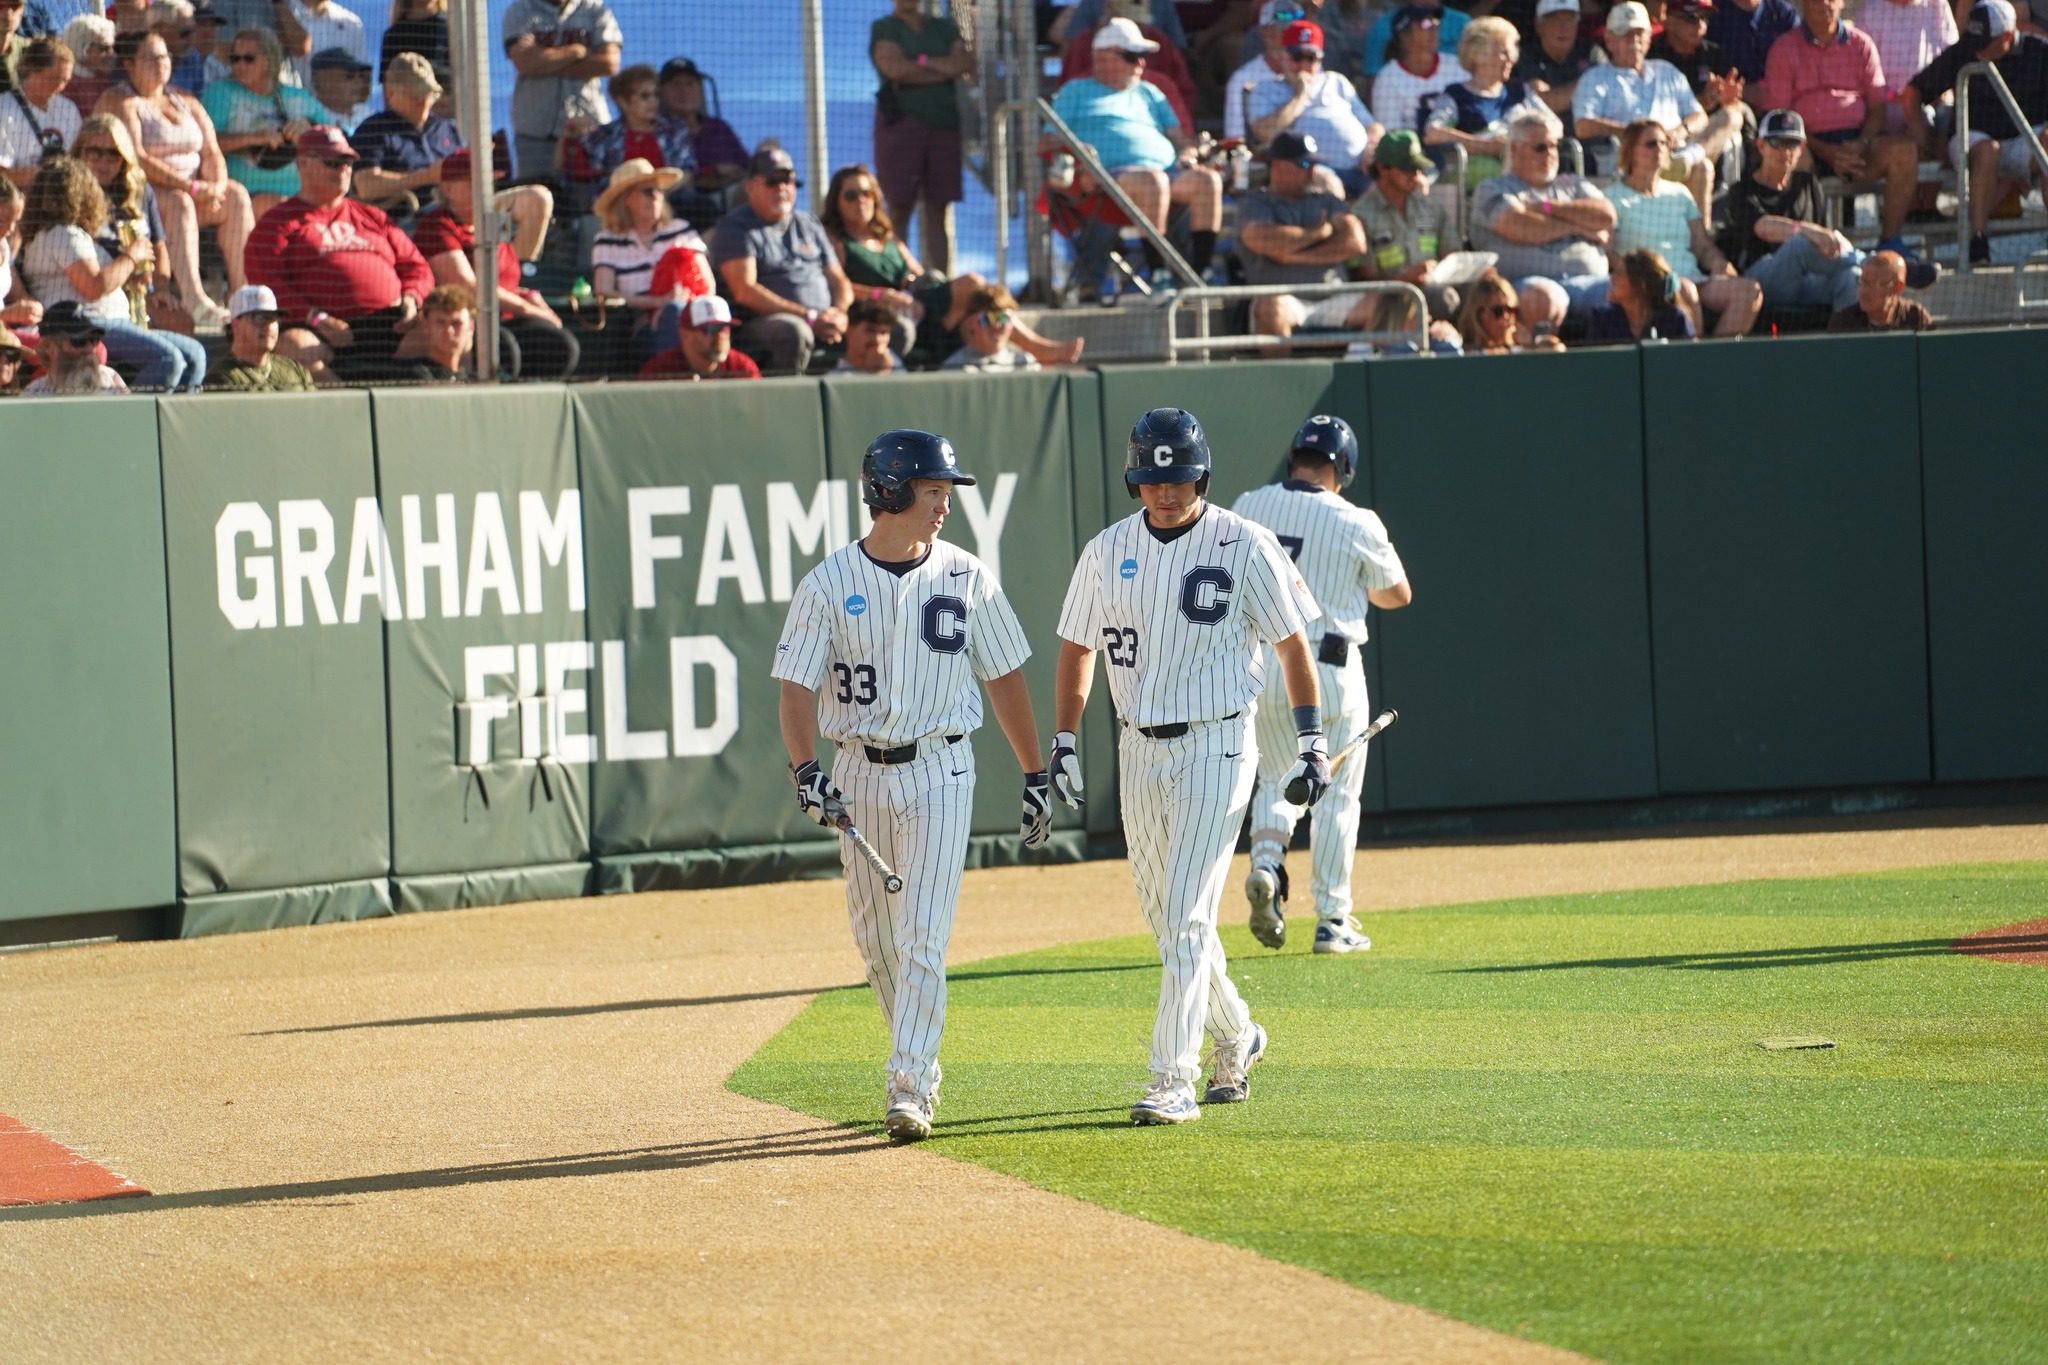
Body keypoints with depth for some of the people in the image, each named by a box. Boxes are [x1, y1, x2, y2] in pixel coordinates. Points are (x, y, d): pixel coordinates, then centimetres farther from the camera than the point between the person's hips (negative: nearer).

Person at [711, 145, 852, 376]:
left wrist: (840, 313, -3)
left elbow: (838, 280, 23)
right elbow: (744, 292, -8)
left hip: (823, 319, 6)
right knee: (794, 332, -43)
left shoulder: (809, 225, 24)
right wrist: (809, 317, -14)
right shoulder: (735, 228, 4)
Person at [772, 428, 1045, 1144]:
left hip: (939, 771, -2)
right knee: (875, 940, 10)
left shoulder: (965, 577, -1)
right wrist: (805, 770, -24)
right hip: (859, 774, 2)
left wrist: (1034, 776, 8)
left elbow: (1004, 677, 7)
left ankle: (908, 1090, -12)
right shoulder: (828, 585, -4)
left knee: (922, 937, -11)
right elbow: (797, 685, -8)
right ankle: (920, 1063, 29)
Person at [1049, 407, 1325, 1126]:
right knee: (1166, 918, 13)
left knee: (1186, 917, -13)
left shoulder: (1244, 546, -7)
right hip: (1138, 750, 5)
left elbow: (1293, 642, -1)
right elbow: (1077, 649, 14)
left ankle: (1174, 1080, -14)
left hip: (1215, 747, -5)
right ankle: (1234, 1037, 35)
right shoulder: (1108, 552, 5)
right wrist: (1063, 742, 7)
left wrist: (1311, 739, -6)